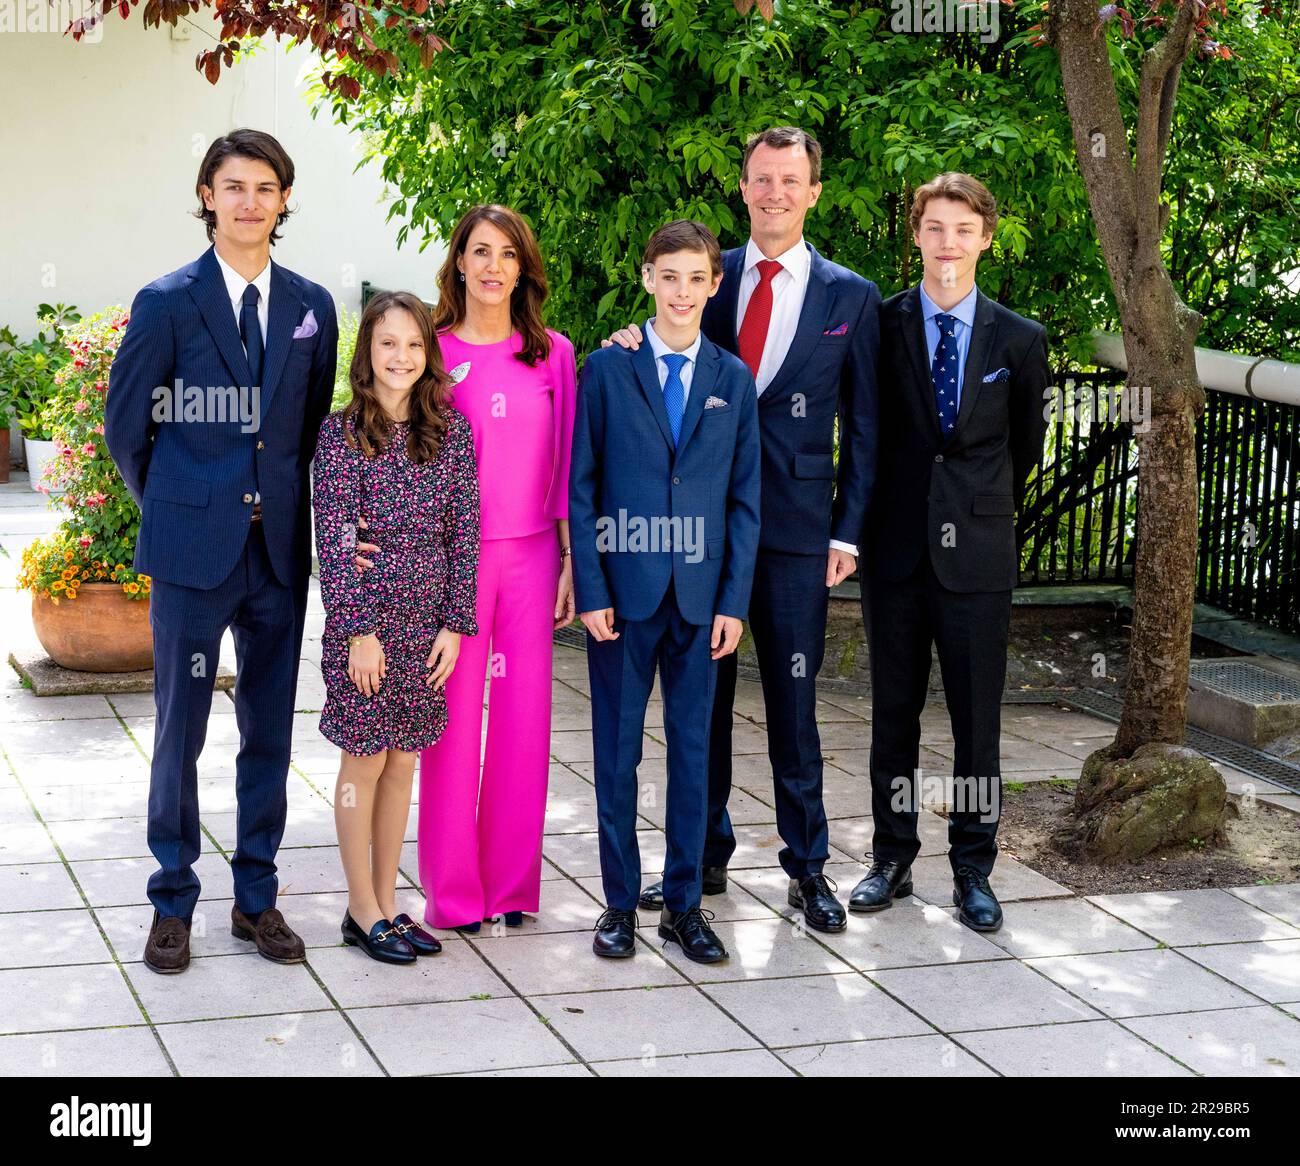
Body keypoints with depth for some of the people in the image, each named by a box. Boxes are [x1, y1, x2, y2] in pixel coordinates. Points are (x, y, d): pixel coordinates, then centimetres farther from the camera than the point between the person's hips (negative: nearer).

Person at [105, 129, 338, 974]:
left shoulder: (311, 306, 6)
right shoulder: (167, 302, -4)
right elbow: (124, 424, 3)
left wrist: (291, 506, 9)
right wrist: (168, 508, 6)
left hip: (280, 548, 3)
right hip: (194, 550, -3)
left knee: (270, 731, 10)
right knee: (180, 732, 3)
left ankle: (257, 897, 21)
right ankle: (173, 904, 16)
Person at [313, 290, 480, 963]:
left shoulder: (451, 431, 4)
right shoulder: (342, 434, -6)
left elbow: (464, 531, 4)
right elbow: (333, 540, -9)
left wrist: (455, 624, -1)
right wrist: (359, 629, -13)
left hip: (428, 622, 4)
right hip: (364, 618, -4)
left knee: (403, 762, 11)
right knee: (365, 761, 4)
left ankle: (387, 902, 21)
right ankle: (362, 910, 15)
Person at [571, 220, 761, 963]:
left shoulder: (733, 379, 6)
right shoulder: (607, 368, 0)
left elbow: (745, 498, 7)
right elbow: (582, 487, 0)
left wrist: (734, 600, 0)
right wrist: (591, 590, -8)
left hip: (701, 594, 2)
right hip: (624, 590, -2)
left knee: (694, 749, 7)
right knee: (617, 749, 5)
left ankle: (684, 904, 17)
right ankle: (621, 902, 16)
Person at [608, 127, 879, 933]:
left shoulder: (850, 296, 4)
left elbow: (862, 425, 4)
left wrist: (848, 532, -2)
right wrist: (640, 348, -11)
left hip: (796, 529, -2)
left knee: (794, 700, 4)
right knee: (701, 695, 8)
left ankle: (807, 866, 15)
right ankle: (704, 856, 20)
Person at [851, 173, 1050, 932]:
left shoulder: (1019, 341, 3)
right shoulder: (881, 326, 1)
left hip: (977, 554, 0)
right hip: (897, 549, 0)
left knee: (978, 720, 3)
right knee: (894, 713, 9)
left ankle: (974, 871, 12)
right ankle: (893, 860, 19)